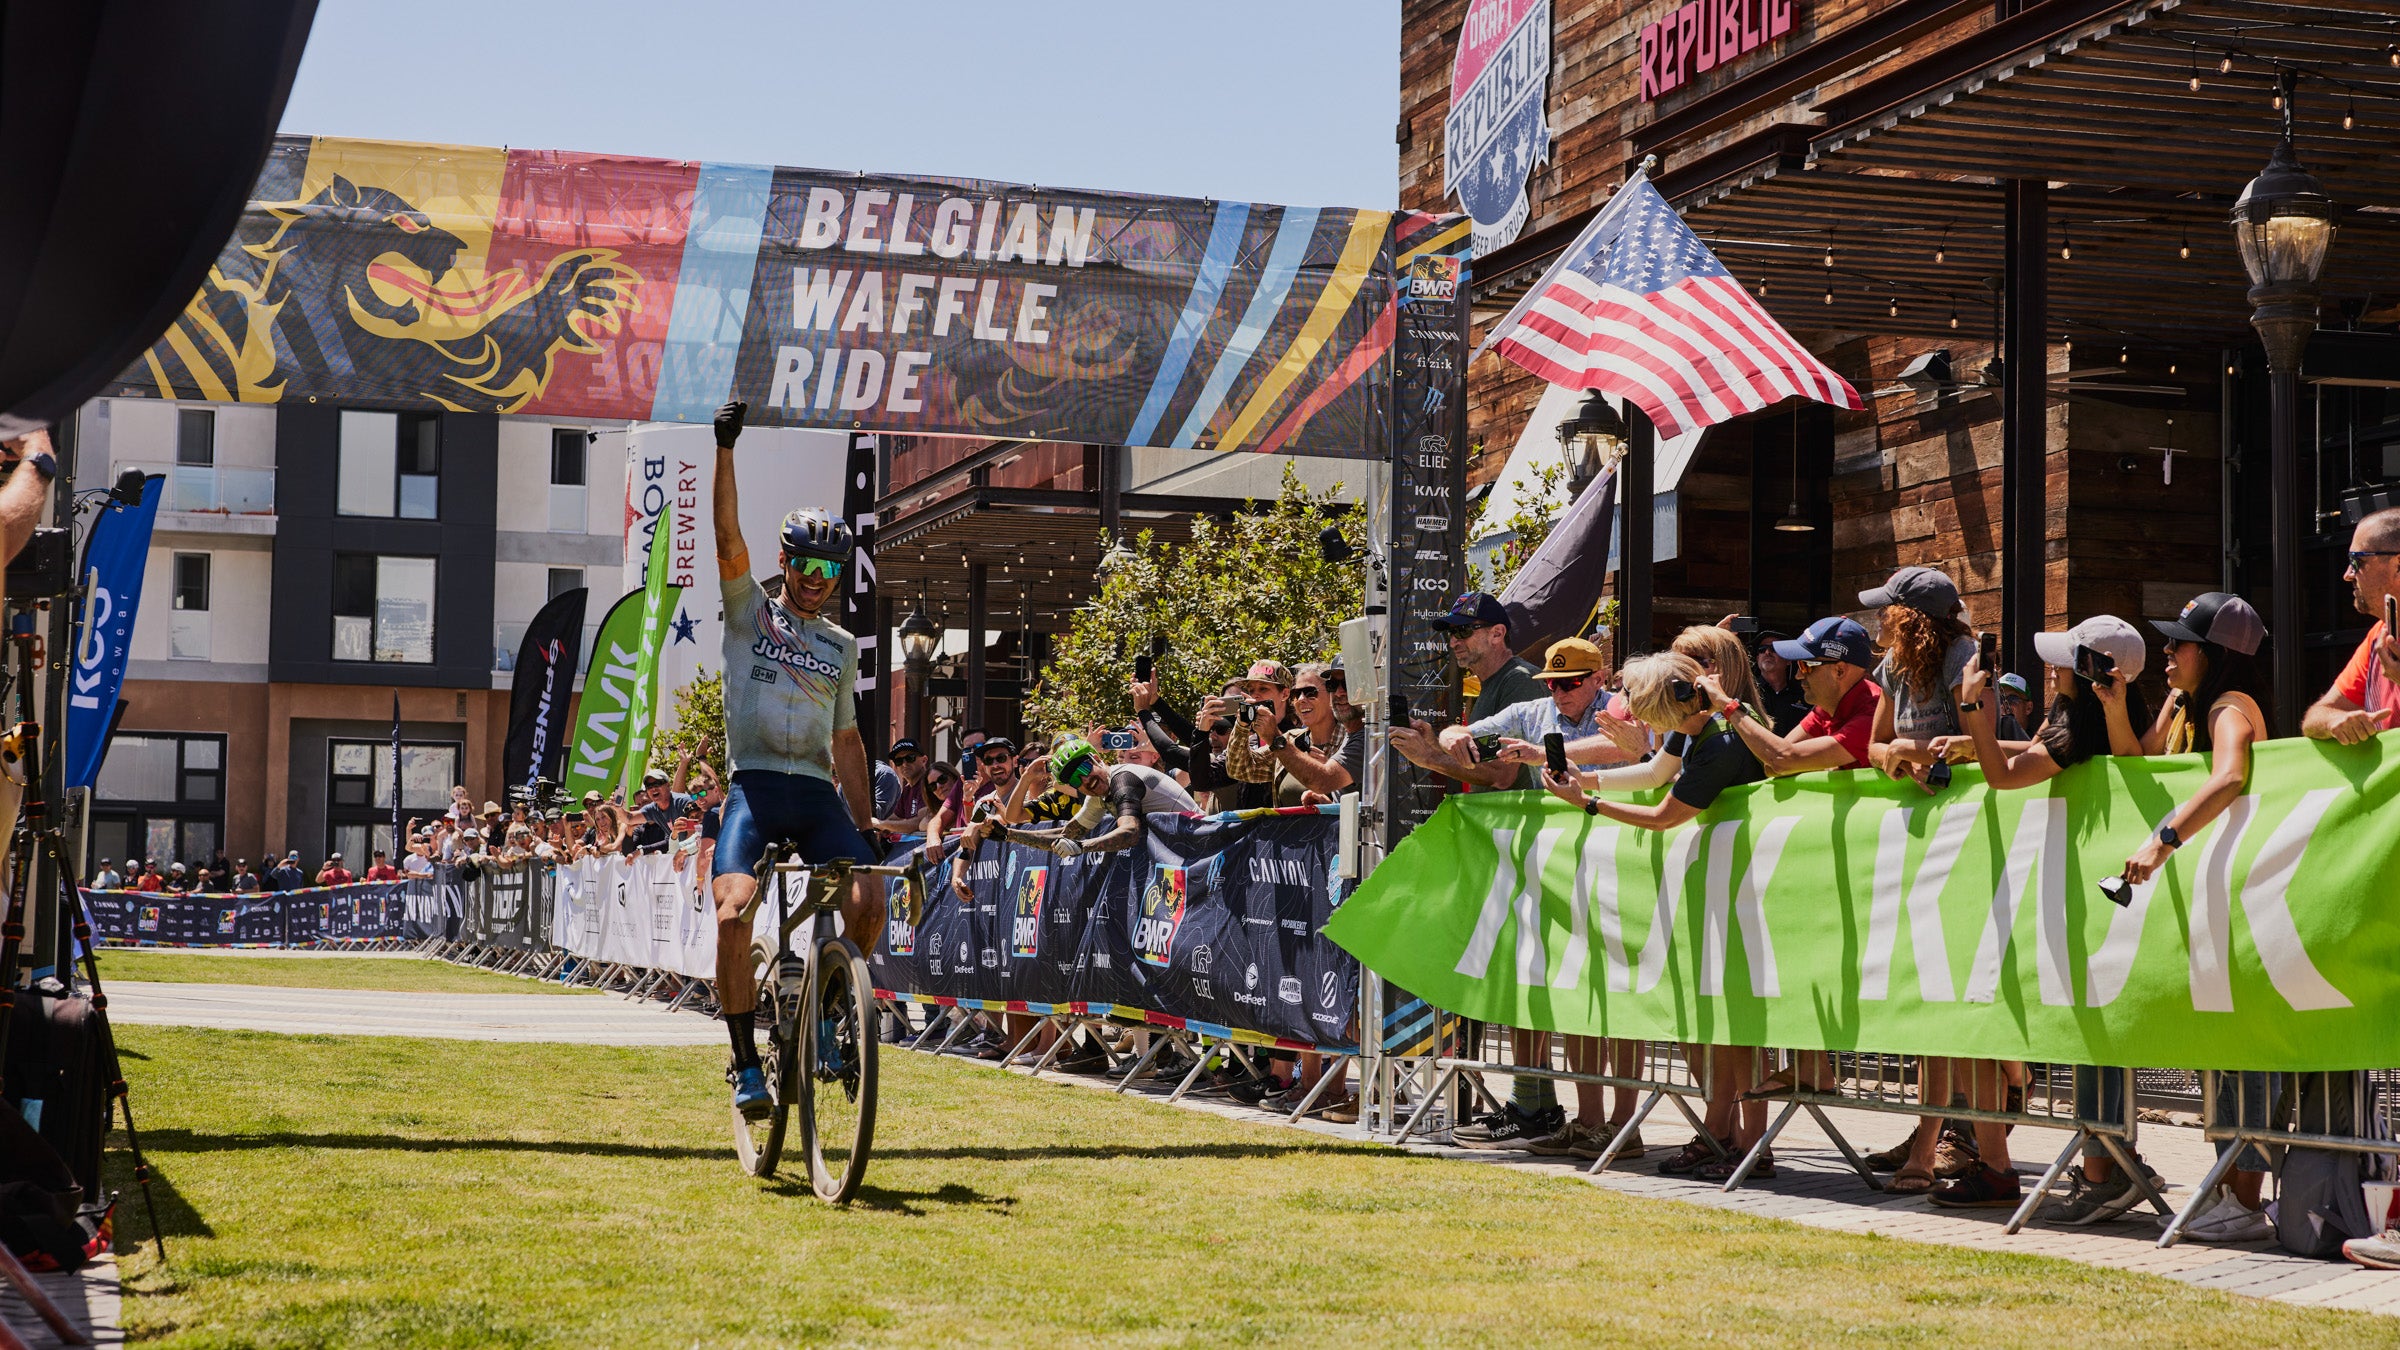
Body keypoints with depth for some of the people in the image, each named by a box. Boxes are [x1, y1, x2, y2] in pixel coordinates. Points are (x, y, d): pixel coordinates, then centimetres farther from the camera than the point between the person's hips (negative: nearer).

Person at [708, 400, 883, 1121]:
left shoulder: (841, 647, 19)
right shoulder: (751, 609, 11)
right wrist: (725, 448, -13)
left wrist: (866, 826, 15)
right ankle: (747, 1065, -11)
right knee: (733, 913, -22)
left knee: (870, 903, -18)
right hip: (754, 784, -3)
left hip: (817, 791, 3)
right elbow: (728, 534, -4)